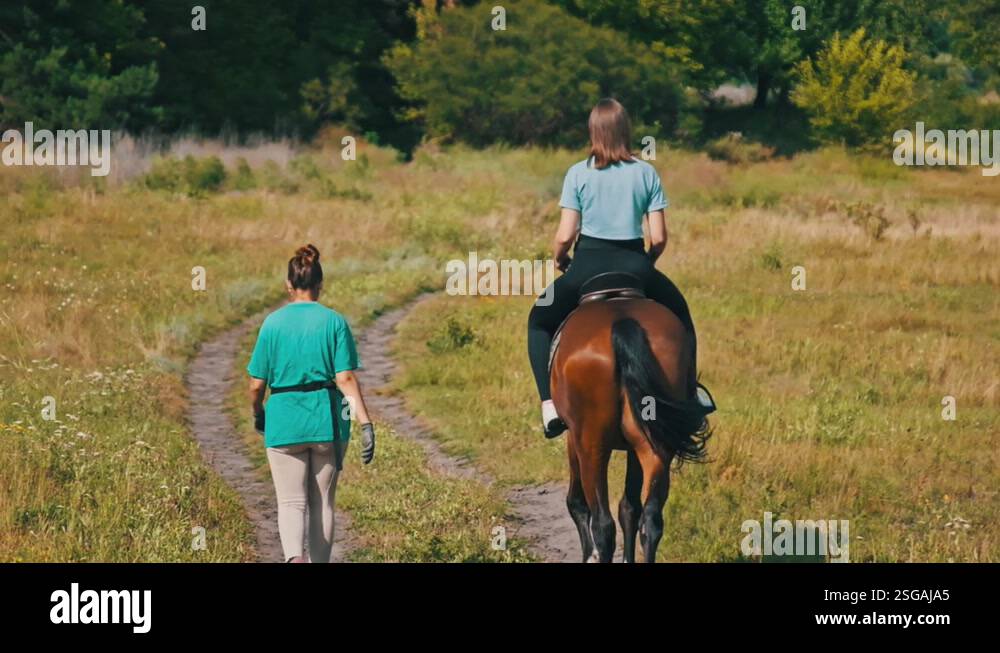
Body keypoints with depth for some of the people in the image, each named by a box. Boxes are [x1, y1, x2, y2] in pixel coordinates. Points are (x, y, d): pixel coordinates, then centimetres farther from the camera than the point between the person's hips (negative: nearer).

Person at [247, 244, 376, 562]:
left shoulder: (273, 323, -2)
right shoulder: (334, 322, -3)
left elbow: (257, 384, 0)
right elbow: (346, 378, -10)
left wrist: (257, 415, 19)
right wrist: (365, 422, -10)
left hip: (284, 422, -1)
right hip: (328, 421, 1)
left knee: (291, 503, 1)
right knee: (322, 502, 14)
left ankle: (295, 556, -25)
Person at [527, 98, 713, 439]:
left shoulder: (578, 174, -5)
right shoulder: (646, 173, -1)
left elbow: (565, 236, -8)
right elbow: (659, 237, -2)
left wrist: (559, 259, 14)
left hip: (588, 263, -2)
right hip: (635, 265, 2)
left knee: (539, 322, 20)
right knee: (679, 312, 32)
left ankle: (550, 404, 3)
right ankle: (691, 388, 29)